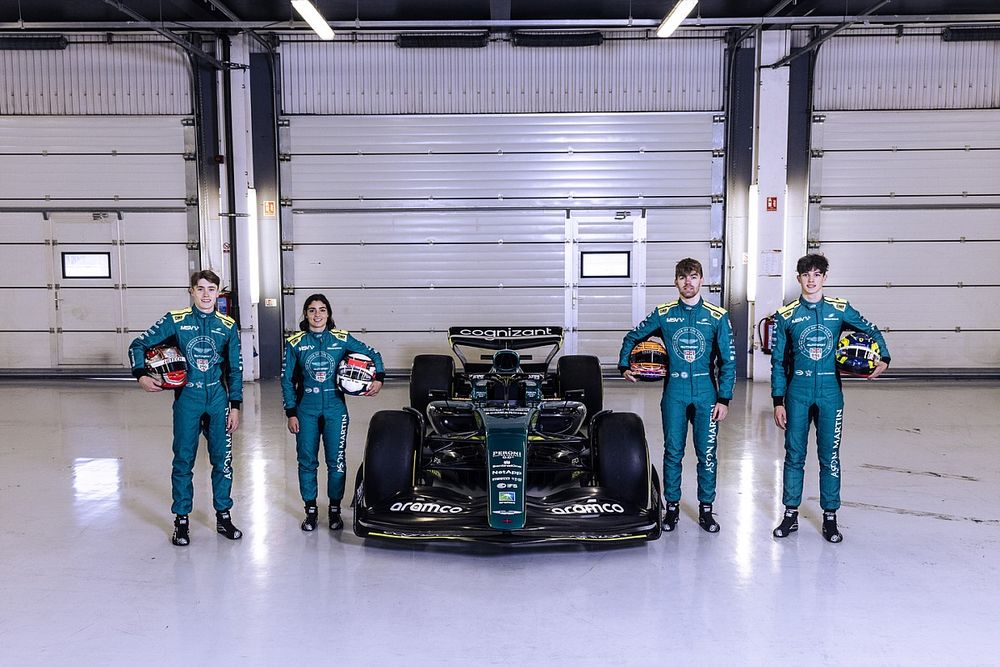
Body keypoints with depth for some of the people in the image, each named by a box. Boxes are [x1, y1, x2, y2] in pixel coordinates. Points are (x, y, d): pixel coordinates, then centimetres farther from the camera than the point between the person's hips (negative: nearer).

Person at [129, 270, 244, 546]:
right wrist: (141, 375, -15)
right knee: (183, 461, 3)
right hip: (187, 398, -2)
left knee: (222, 459, 7)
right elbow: (139, 345, 1)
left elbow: (235, 368, 7)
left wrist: (235, 407, 4)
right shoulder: (175, 320, -3)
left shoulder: (228, 326, 3)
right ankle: (181, 521, 16)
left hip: (218, 398, 2)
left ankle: (223, 516, 20)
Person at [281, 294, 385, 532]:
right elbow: (287, 379, 4)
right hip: (306, 410, 0)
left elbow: (372, 354, 8)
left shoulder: (341, 339, 1)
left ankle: (334, 509, 17)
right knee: (307, 461, 5)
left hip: (335, 408, 0)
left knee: (336, 461, 2)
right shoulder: (295, 342, 1)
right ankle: (310, 510, 18)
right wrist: (291, 413, 0)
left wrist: (379, 378, -8)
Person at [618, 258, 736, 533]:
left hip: (706, 391, 0)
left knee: (707, 453, 4)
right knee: (673, 452, 4)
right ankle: (672, 506, 16)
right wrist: (624, 366, 9)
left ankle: (706, 508, 16)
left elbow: (728, 361, 1)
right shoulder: (663, 314, 3)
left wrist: (724, 399, -4)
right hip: (674, 391, 0)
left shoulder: (717, 317, 1)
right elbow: (632, 337, 18)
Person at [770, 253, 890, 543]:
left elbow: (871, 331, 16)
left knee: (830, 457, 5)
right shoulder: (786, 315, 1)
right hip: (797, 392, 0)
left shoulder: (840, 309, 3)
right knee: (794, 455, 6)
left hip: (830, 392, 0)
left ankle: (830, 517, 15)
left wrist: (883, 359, -2)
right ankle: (791, 514, 16)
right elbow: (778, 361, 4)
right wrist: (778, 401, 0)